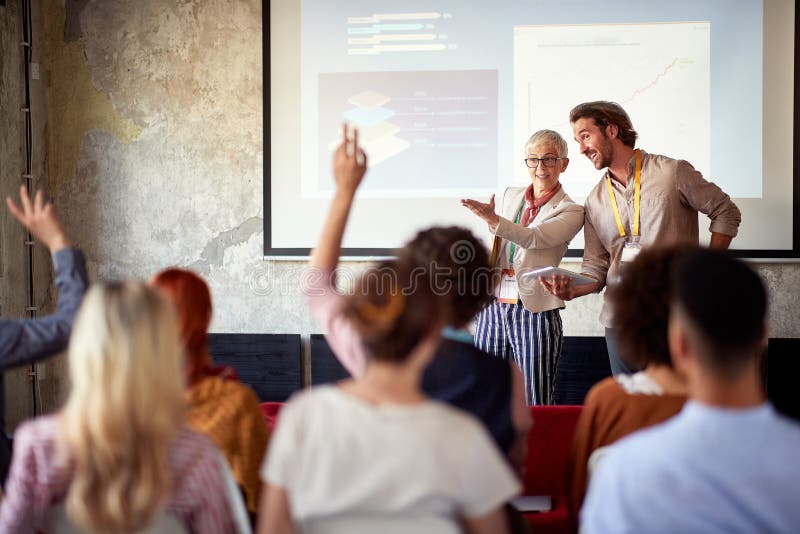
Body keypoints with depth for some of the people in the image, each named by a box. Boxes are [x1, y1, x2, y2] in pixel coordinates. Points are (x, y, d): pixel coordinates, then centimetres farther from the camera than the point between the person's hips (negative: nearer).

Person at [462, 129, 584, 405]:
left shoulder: (571, 211, -1)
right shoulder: (509, 196, 15)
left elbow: (535, 238, -19)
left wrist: (493, 219, -33)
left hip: (534, 310, -5)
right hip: (493, 307, 5)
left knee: (536, 406, -4)